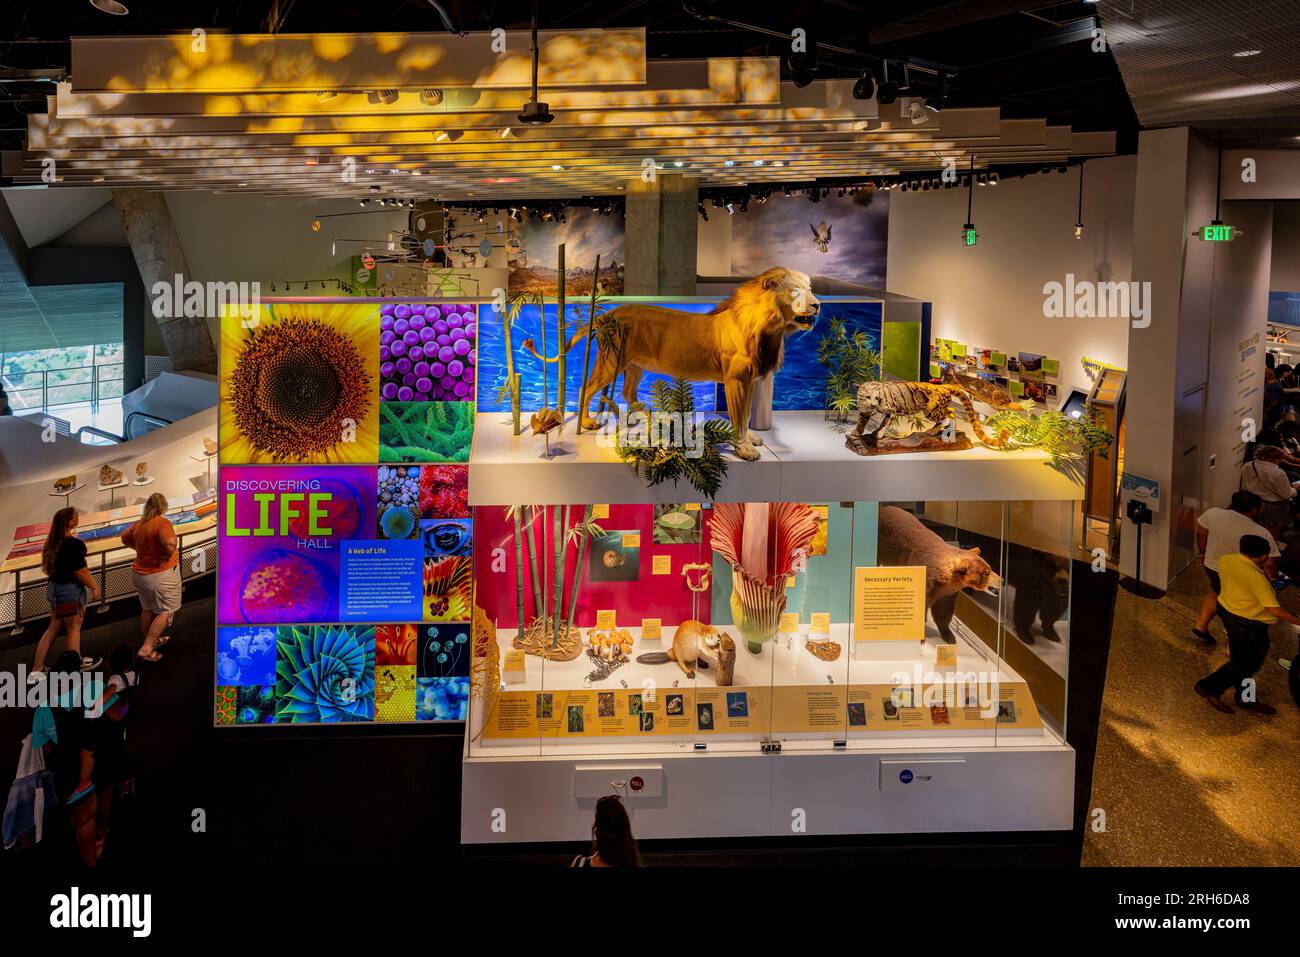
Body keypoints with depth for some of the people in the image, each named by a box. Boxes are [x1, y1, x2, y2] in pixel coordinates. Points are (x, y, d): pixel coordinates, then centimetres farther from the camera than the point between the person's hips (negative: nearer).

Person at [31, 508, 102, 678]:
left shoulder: (53, 543, 3)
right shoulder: (74, 544, -21)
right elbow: (80, 571, -21)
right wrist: (94, 587, -10)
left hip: (54, 588, 8)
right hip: (71, 590, -8)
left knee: (53, 628, 15)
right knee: (73, 628, 9)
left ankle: (37, 670, 15)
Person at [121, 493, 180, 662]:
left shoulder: (139, 524, 2)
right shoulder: (162, 522, -20)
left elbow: (125, 538, 20)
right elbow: (170, 542, -38)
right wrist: (167, 557, -21)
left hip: (140, 572, 7)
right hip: (161, 574, -7)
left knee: (148, 609, 22)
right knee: (165, 611, 6)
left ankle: (152, 640, 37)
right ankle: (146, 648, 0)